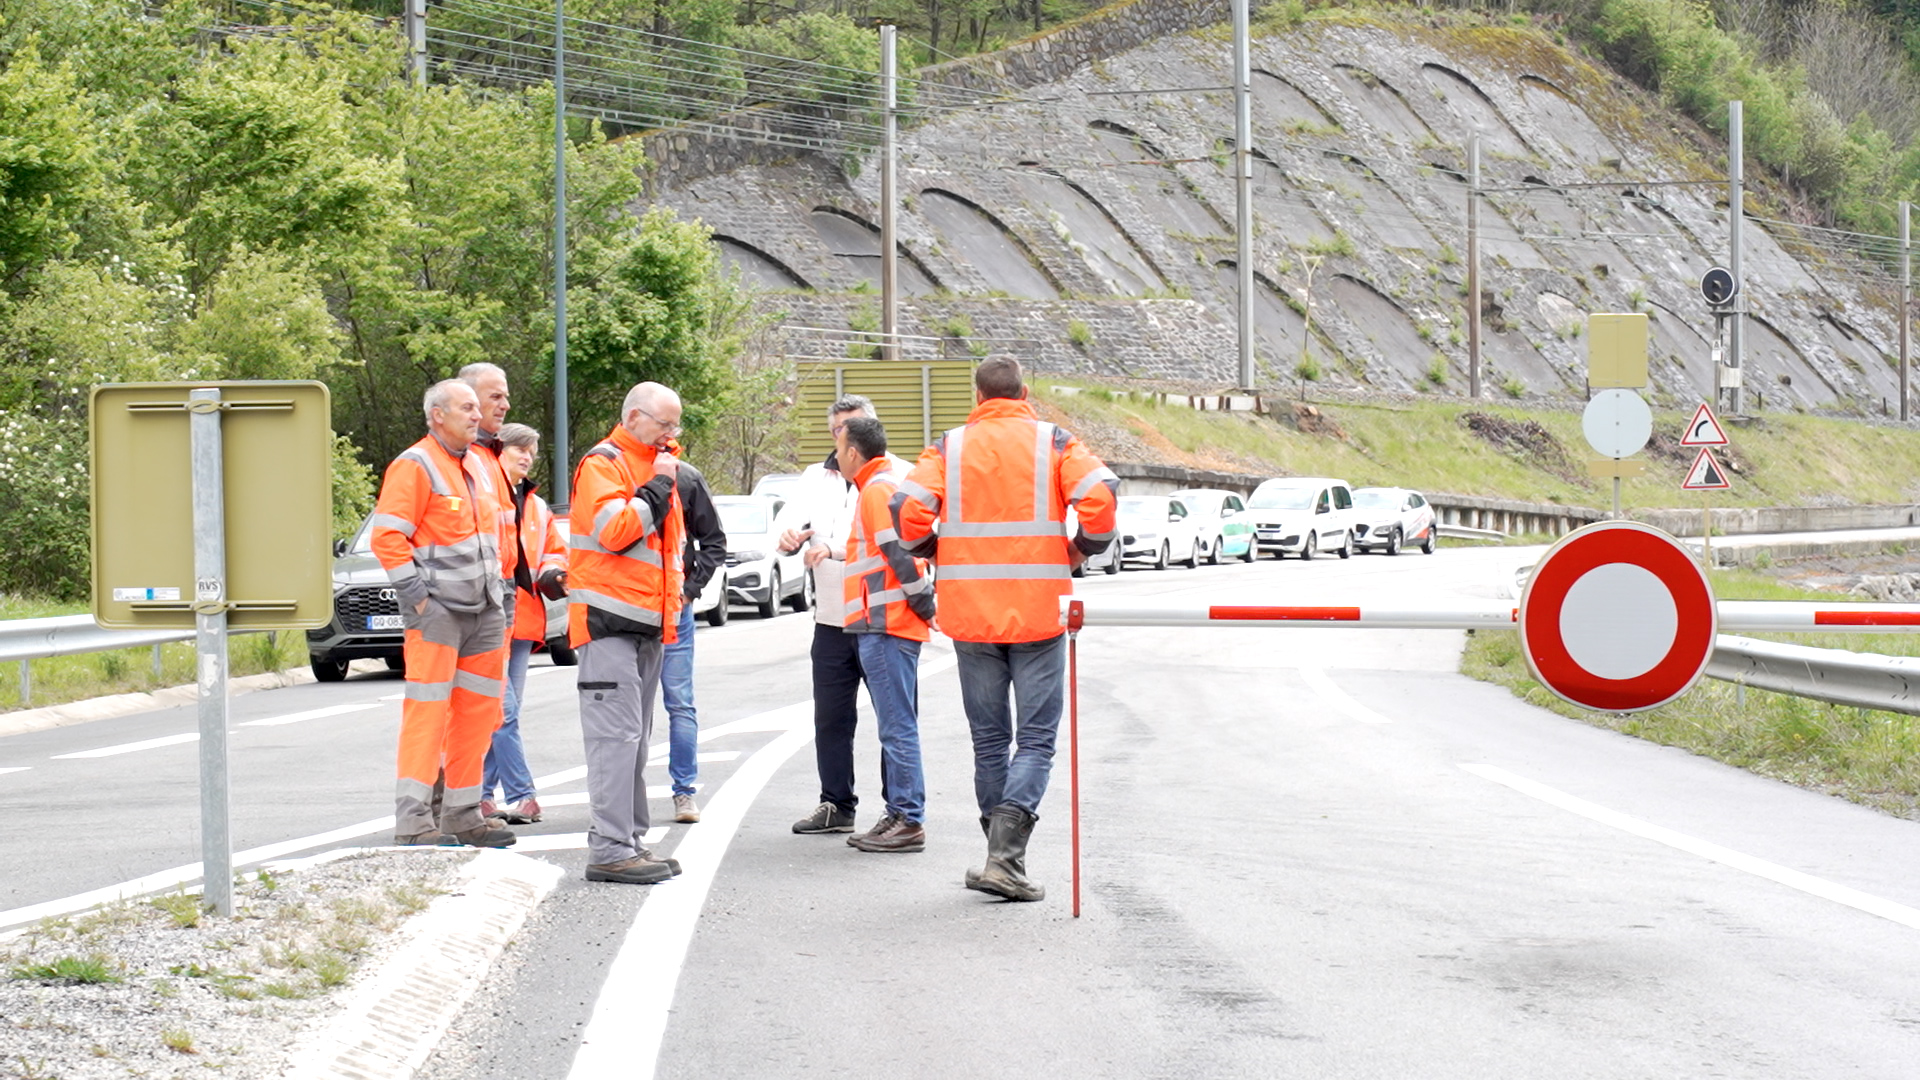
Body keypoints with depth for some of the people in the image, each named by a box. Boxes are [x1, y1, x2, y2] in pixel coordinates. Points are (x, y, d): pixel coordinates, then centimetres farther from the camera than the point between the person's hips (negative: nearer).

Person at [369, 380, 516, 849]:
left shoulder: (479, 469, 18)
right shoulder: (415, 466, -7)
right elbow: (387, 537, -13)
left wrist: (500, 596, 18)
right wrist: (418, 596, -16)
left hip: (484, 611, 8)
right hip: (438, 610, -8)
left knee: (477, 712, 9)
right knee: (428, 709, -9)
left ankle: (462, 814, 17)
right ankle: (414, 822, -8)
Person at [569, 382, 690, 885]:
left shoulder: (656, 466, 21)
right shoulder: (603, 464, -7)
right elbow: (613, 529, -22)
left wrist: (673, 599, 20)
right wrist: (658, 488, -15)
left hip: (648, 623, 9)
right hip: (609, 621, -9)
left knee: (634, 736, 12)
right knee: (616, 734, -13)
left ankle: (630, 840, 17)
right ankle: (609, 849, -15)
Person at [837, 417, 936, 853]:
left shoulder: (878, 489, -12)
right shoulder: (893, 483, 20)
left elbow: (901, 552, -19)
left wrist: (923, 601, -13)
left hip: (885, 625, -11)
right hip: (892, 625, 11)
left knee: (897, 727, -10)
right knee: (897, 725, 14)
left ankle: (909, 821, -10)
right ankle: (900, 817, 19)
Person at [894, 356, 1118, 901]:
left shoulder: (949, 448, 4)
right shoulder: (1053, 442, 1)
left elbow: (907, 512, -7)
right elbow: (1099, 494, -14)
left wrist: (941, 555, 11)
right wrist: (1082, 548, 3)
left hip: (971, 612, 2)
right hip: (1038, 611, -2)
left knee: (989, 738, 13)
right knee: (1035, 738, 1)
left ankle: (1003, 858, 16)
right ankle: (1005, 858, -14)